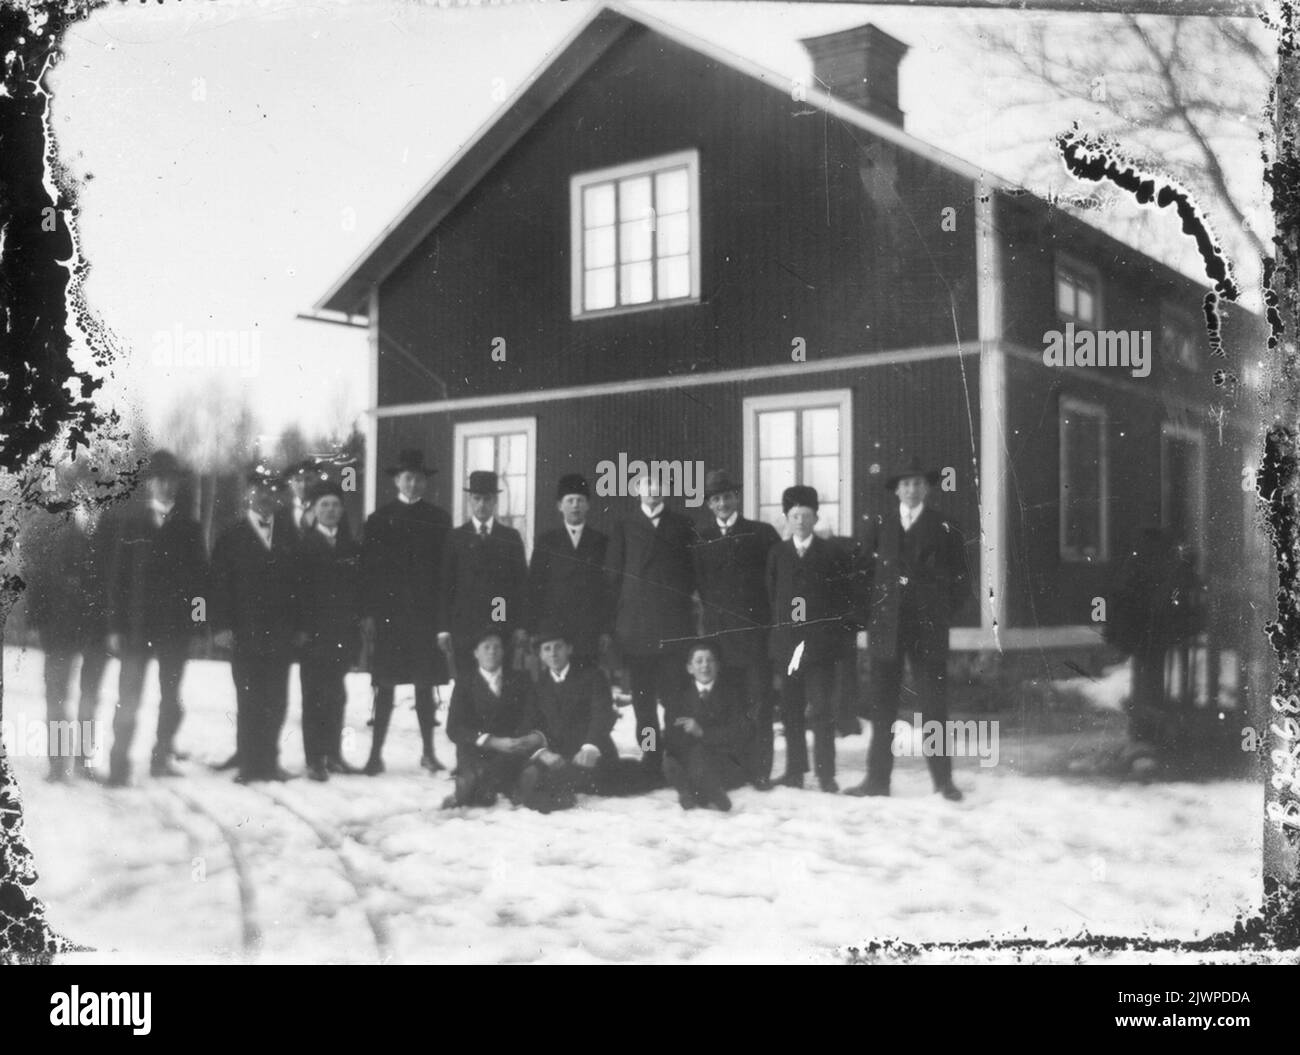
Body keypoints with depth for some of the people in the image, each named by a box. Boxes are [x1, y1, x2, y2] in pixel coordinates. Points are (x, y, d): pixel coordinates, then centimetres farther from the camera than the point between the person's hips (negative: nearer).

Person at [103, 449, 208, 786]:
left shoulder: (188, 526, 6)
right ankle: (119, 765, 2)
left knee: (171, 698, 8)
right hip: (137, 625, -2)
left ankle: (163, 756, 17)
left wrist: (200, 616, -6)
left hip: (176, 625, 2)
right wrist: (116, 625, -4)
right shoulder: (130, 522, 3)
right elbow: (117, 575, 1)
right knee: (128, 698, -2)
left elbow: (200, 574, 6)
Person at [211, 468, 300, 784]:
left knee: (276, 703, 3)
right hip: (246, 634, -3)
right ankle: (248, 764, 5)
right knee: (249, 702, -1)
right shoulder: (231, 537, 5)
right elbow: (220, 583, 0)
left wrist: (299, 625, 6)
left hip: (280, 635, 3)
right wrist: (222, 626, -9)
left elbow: (296, 583, 13)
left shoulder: (287, 538, 13)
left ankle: (268, 761, 11)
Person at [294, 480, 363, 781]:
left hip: (344, 631, 3)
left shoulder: (351, 547, 10)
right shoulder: (303, 545, 0)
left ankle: (333, 755, 16)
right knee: (314, 696, -1)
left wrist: (360, 621, 2)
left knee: (336, 696, 9)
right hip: (314, 632, -3)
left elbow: (359, 587, 10)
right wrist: (301, 628, -11)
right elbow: (297, 588, -5)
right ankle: (314, 759, 2)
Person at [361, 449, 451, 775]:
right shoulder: (379, 519, 5)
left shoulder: (438, 519, 6)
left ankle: (428, 751, 12)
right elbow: (368, 568, 3)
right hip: (388, 613, 0)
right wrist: (368, 614, -4)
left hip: (426, 614, 0)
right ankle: (376, 753, 7)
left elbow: (446, 566, 4)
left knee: (425, 686, 4)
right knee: (385, 686, 2)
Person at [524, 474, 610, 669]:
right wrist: (532, 631, -1)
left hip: (589, 631, 0)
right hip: (553, 628, 0)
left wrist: (606, 630, -1)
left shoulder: (602, 541, 9)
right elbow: (534, 586, 7)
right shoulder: (546, 541, 10)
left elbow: (609, 588, 6)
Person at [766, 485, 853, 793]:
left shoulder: (830, 554, 4)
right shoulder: (777, 554, 9)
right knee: (791, 712, 5)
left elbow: (843, 600, 3)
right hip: (786, 643, 2)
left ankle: (825, 774, 1)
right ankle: (794, 770, 14)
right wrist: (773, 641, 0)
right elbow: (770, 597, 6)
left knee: (822, 710, -3)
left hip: (820, 643, -2)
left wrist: (842, 639, -4)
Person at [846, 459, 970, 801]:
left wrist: (942, 614, 3)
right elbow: (862, 571, 11)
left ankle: (943, 780, 7)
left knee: (934, 705, 0)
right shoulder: (880, 526, 9)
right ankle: (877, 779, 8)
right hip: (886, 628, 2)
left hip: (928, 630, -2)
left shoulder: (944, 528, 4)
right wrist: (872, 614, 5)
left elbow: (961, 579, 7)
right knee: (882, 706, 3)